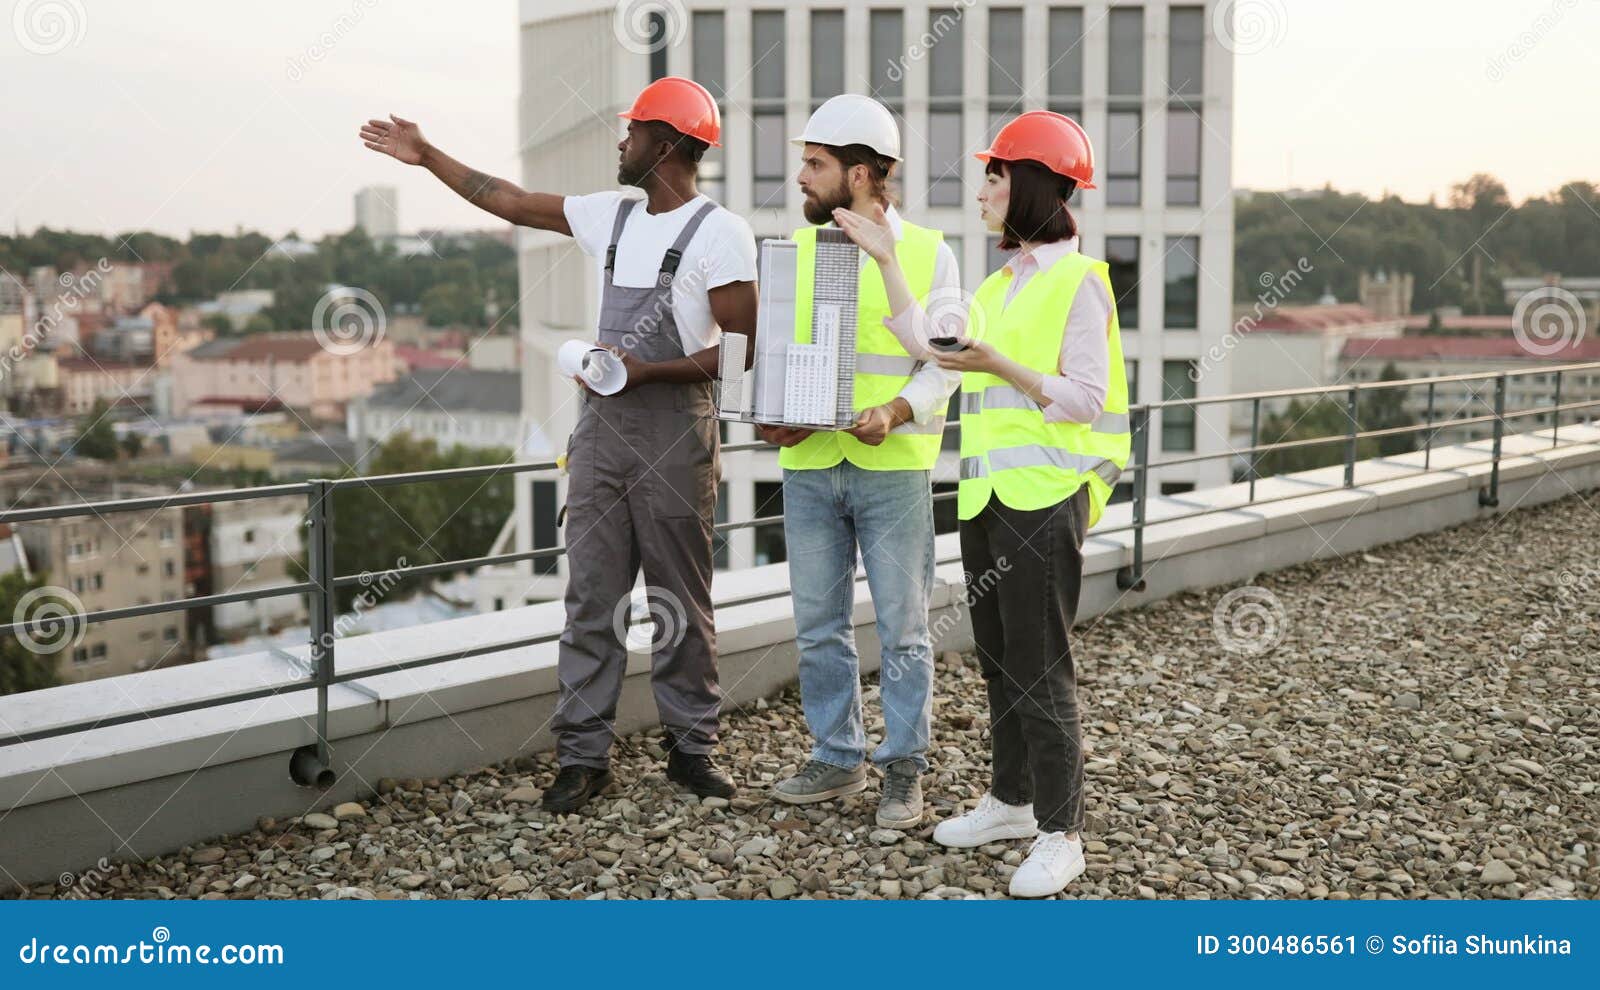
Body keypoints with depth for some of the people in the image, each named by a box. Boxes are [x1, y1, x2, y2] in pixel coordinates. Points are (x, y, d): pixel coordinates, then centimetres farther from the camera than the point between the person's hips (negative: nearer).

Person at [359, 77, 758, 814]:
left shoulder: (720, 233, -7)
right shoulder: (610, 215, 13)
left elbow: (743, 349, -10)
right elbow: (513, 203, 22)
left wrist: (646, 369, -17)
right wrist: (427, 157, 24)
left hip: (674, 427, -6)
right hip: (602, 423, 6)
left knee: (681, 600, 2)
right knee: (590, 594, 5)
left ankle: (692, 747, 15)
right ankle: (582, 753, 11)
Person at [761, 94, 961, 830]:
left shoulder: (928, 254, -2)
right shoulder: (794, 249, 8)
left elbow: (945, 362, -2)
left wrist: (896, 412, -20)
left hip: (893, 467, -3)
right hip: (808, 466, 4)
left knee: (902, 626, 4)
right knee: (818, 624, 10)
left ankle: (903, 769, 17)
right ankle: (837, 756, 25)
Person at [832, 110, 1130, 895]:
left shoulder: (1078, 281, -7)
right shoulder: (1001, 282, 18)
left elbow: (1084, 398, -13)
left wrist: (996, 365, -22)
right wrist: (885, 260, 14)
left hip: (1046, 494, -8)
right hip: (986, 490, 8)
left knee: (1039, 668, -6)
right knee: (998, 658, 14)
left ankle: (1060, 833, 3)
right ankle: (1012, 800, 27)